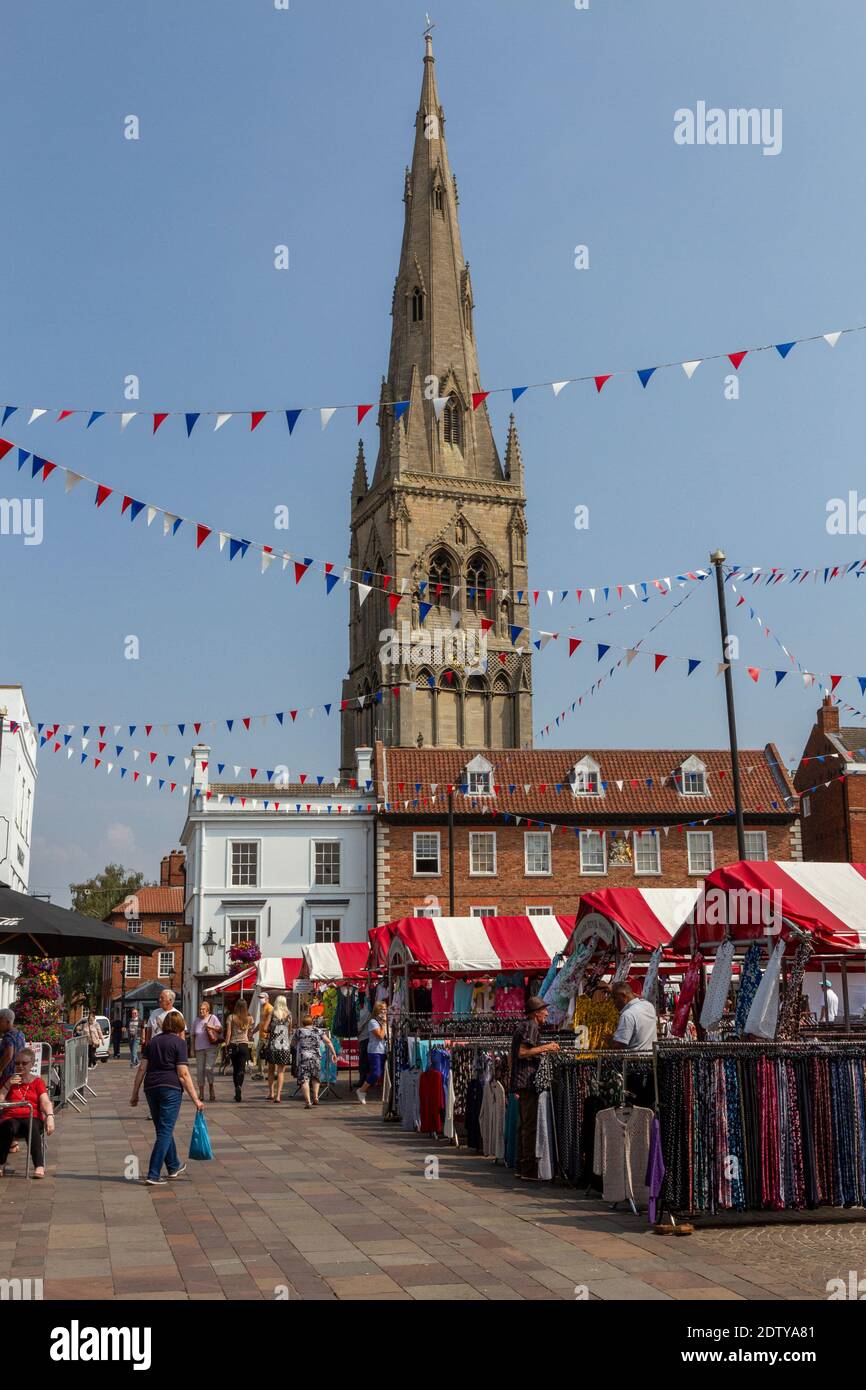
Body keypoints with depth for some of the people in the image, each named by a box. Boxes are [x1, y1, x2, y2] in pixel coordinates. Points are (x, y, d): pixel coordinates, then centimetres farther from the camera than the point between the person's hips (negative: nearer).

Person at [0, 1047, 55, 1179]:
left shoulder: (37, 1081, 15)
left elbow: (45, 1102, -1)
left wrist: (50, 1116, -20)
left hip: (32, 1117, -1)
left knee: (31, 1127, -39)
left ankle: (39, 1166, -45)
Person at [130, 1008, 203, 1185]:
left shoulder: (152, 1041, 12)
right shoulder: (179, 1043, -4)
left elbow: (142, 1068, 8)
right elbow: (183, 1074, -9)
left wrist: (134, 1093, 14)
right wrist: (195, 1099, -7)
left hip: (151, 1088, 6)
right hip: (171, 1089, -6)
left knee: (163, 1130, 19)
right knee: (165, 1132, -1)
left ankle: (174, 1167, 34)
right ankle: (153, 1175, -7)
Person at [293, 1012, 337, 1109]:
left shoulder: (299, 1031, 9)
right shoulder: (318, 1031, 12)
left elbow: (293, 1043, 22)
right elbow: (328, 1042, 7)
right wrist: (333, 1054, 12)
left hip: (303, 1058, -2)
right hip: (316, 1057, 2)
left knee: (304, 1080, -5)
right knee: (315, 1078, 23)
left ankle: (307, 1102, -15)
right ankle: (315, 1097, 11)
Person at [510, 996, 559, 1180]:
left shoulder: (521, 1026, 21)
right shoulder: (531, 1027, -10)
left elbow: (513, 1055, 25)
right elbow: (522, 1052, -20)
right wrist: (545, 1048, -16)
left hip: (520, 1082, 10)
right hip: (528, 1082, -10)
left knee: (524, 1125, 13)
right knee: (531, 1125, -9)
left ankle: (521, 1166, 17)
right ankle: (529, 1169, -9)